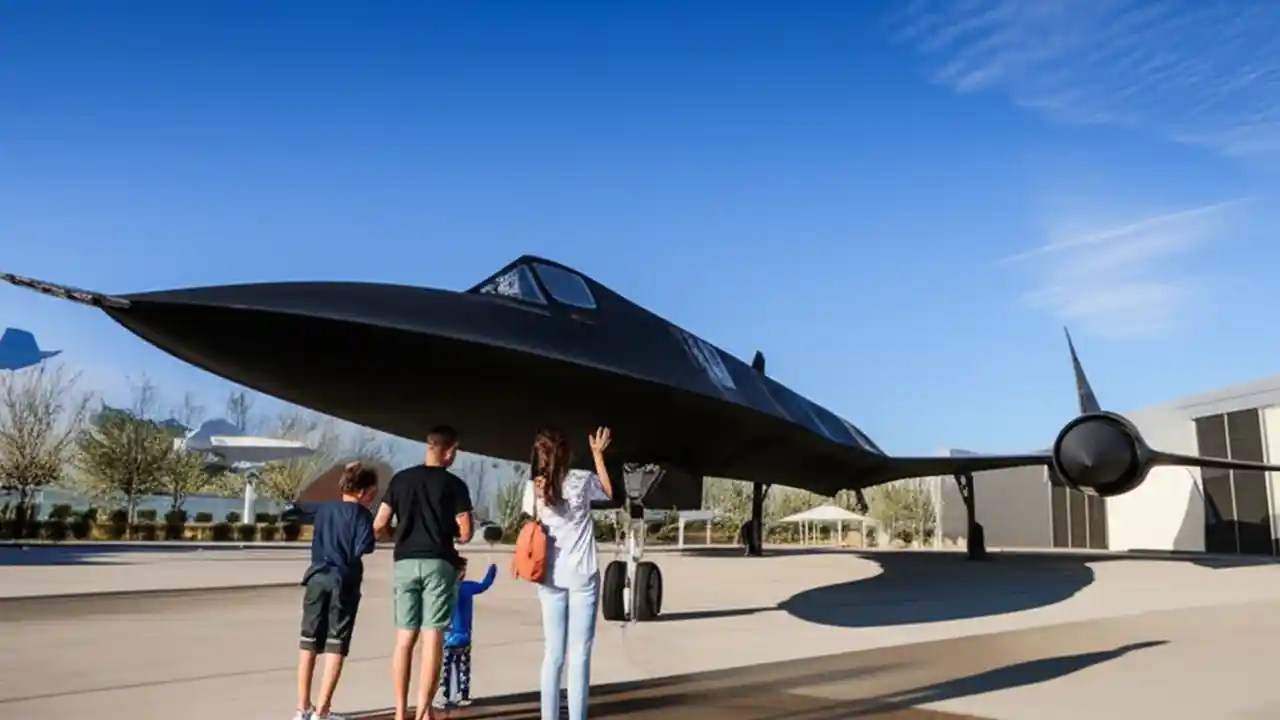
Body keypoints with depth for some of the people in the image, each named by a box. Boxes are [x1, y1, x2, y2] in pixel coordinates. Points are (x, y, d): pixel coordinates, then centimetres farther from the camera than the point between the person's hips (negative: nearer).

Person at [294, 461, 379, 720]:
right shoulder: (361, 513, -6)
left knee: (309, 643, 11)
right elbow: (363, 548, -14)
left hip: (318, 577, 5)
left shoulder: (323, 509, 11)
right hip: (343, 581, -5)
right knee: (336, 645, -1)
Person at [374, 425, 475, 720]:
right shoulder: (454, 484, -2)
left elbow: (379, 526, 4)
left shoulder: (400, 479, 7)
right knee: (433, 638, -1)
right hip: (438, 564, -3)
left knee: (405, 637, 9)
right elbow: (465, 533, -6)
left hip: (404, 562, 3)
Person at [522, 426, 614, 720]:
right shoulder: (582, 482, -6)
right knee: (579, 654, 0)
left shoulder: (533, 489, -1)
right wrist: (598, 454, 16)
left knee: (553, 654, 8)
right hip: (582, 577, -3)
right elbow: (609, 492, 14)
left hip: (551, 579, 3)